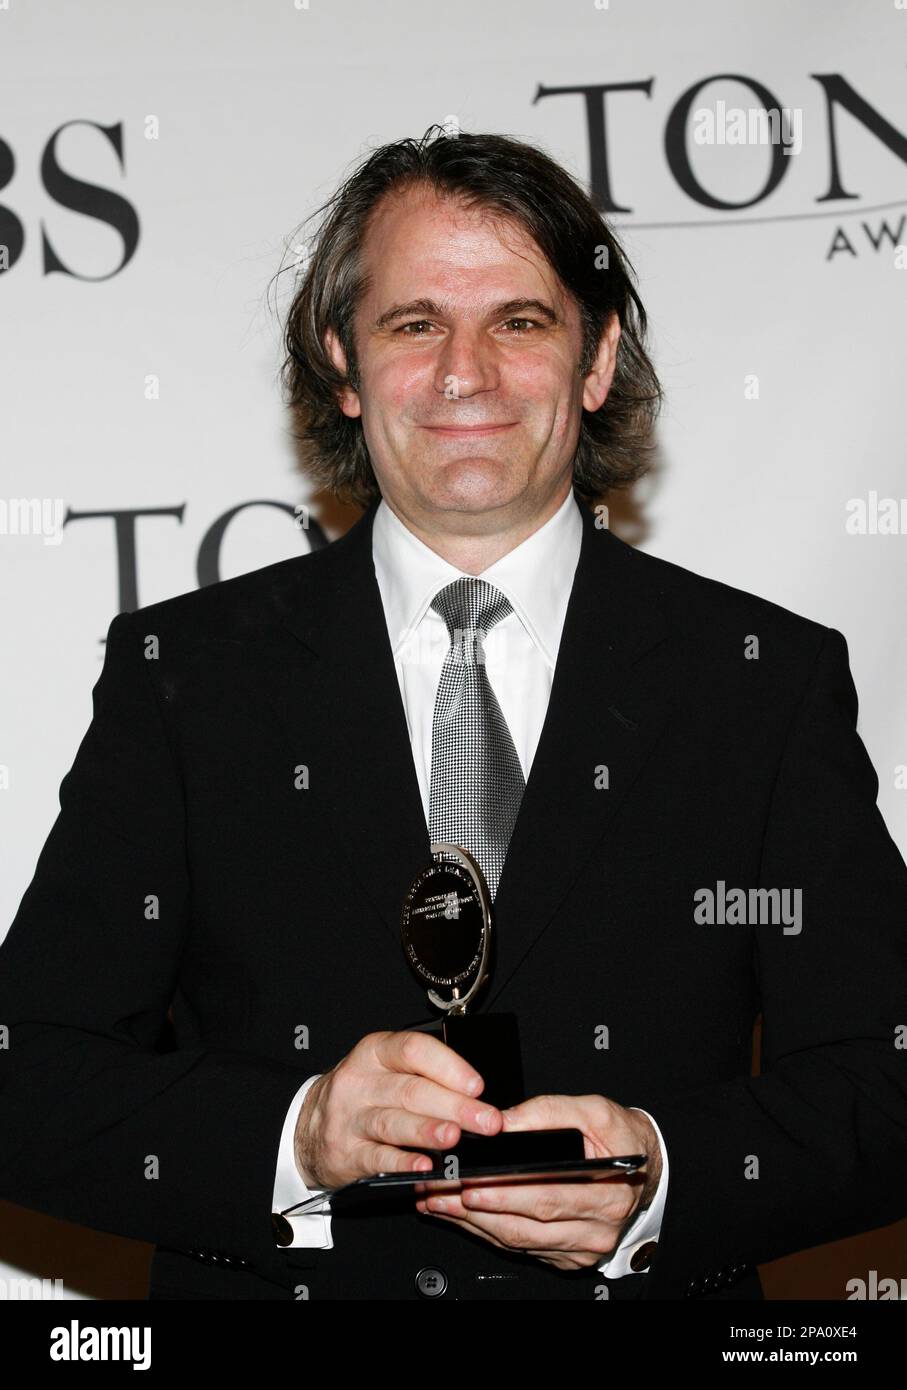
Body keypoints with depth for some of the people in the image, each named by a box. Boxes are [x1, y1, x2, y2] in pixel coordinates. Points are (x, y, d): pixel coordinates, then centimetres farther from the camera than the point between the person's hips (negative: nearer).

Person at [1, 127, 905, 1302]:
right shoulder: (182, 670, 5)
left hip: (639, 1277, 0)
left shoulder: (773, 678, 6)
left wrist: (659, 1179, -14)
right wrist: (295, 1139, -15)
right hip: (277, 1283, 0)